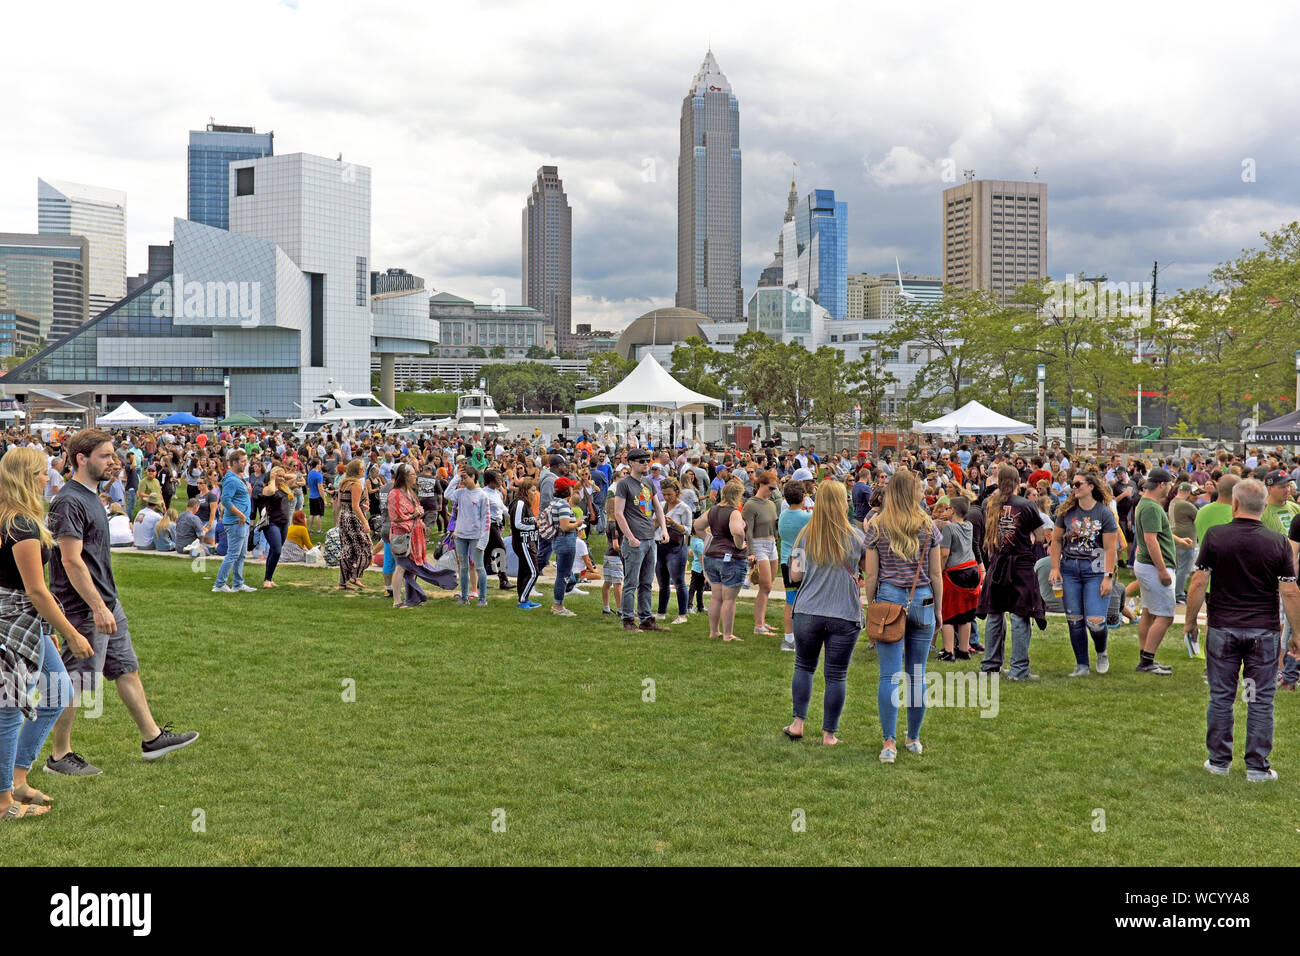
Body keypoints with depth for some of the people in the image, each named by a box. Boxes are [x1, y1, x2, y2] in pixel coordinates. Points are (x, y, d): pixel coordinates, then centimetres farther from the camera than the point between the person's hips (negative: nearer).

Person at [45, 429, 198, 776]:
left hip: (107, 603, 10)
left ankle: (152, 738, 25)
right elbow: (71, 561, -23)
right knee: (73, 683, 0)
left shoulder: (90, 496, 12)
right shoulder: (70, 502, -19)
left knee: (127, 669, 15)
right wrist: (98, 608, -24)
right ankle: (60, 757, 12)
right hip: (85, 608, -10)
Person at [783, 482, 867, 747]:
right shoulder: (856, 536, -2)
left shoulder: (805, 535, 0)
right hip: (845, 615, -1)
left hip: (808, 612, 1)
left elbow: (795, 575, 0)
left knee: (804, 666, 17)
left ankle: (798, 722, 12)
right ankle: (829, 733, 9)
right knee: (836, 675, 5)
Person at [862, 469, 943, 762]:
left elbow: (871, 575, 0)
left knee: (889, 675, -2)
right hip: (922, 601, 1)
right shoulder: (928, 526, 2)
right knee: (917, 674, 10)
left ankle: (889, 742, -9)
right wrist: (938, 610, 13)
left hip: (889, 598, -1)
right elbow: (936, 574, 4)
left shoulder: (877, 527, -1)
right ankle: (914, 739, 20)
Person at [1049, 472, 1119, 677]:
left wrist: (1108, 576, -12)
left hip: (1096, 571, -3)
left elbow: (1110, 547, -6)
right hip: (1069, 570, 3)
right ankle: (1082, 665, 15)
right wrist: (1055, 568, 1)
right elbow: (1056, 540, 10)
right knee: (1074, 620, 3)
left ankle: (1101, 653, 21)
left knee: (1095, 621, -11)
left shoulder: (1105, 513, -4)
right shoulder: (1066, 511, 5)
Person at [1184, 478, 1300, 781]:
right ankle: (1257, 767, 10)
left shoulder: (1215, 536, -6)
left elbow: (1198, 583, -6)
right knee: (1261, 701, 7)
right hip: (1264, 631, 0)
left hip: (1222, 628, 0)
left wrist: (1189, 622, 4)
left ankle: (1219, 761, 16)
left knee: (1221, 697, 9)